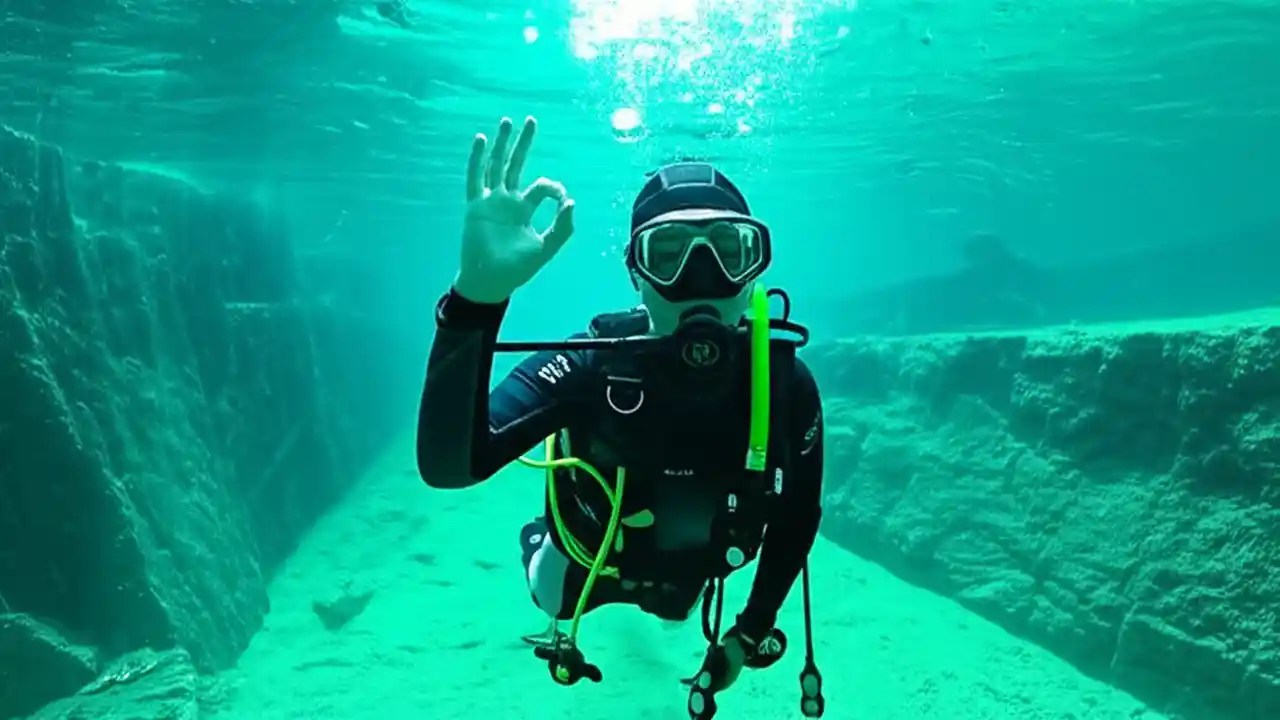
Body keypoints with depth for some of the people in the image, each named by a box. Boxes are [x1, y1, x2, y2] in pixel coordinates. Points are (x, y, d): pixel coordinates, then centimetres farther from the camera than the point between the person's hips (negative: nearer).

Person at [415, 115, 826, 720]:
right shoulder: (590, 365, -39)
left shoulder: (785, 383, -31)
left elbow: (798, 512, -12)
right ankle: (539, 541, 59)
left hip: (689, 575, 2)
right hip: (587, 570, -2)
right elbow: (447, 466, -55)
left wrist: (752, 632, -7)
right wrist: (478, 295, -69)